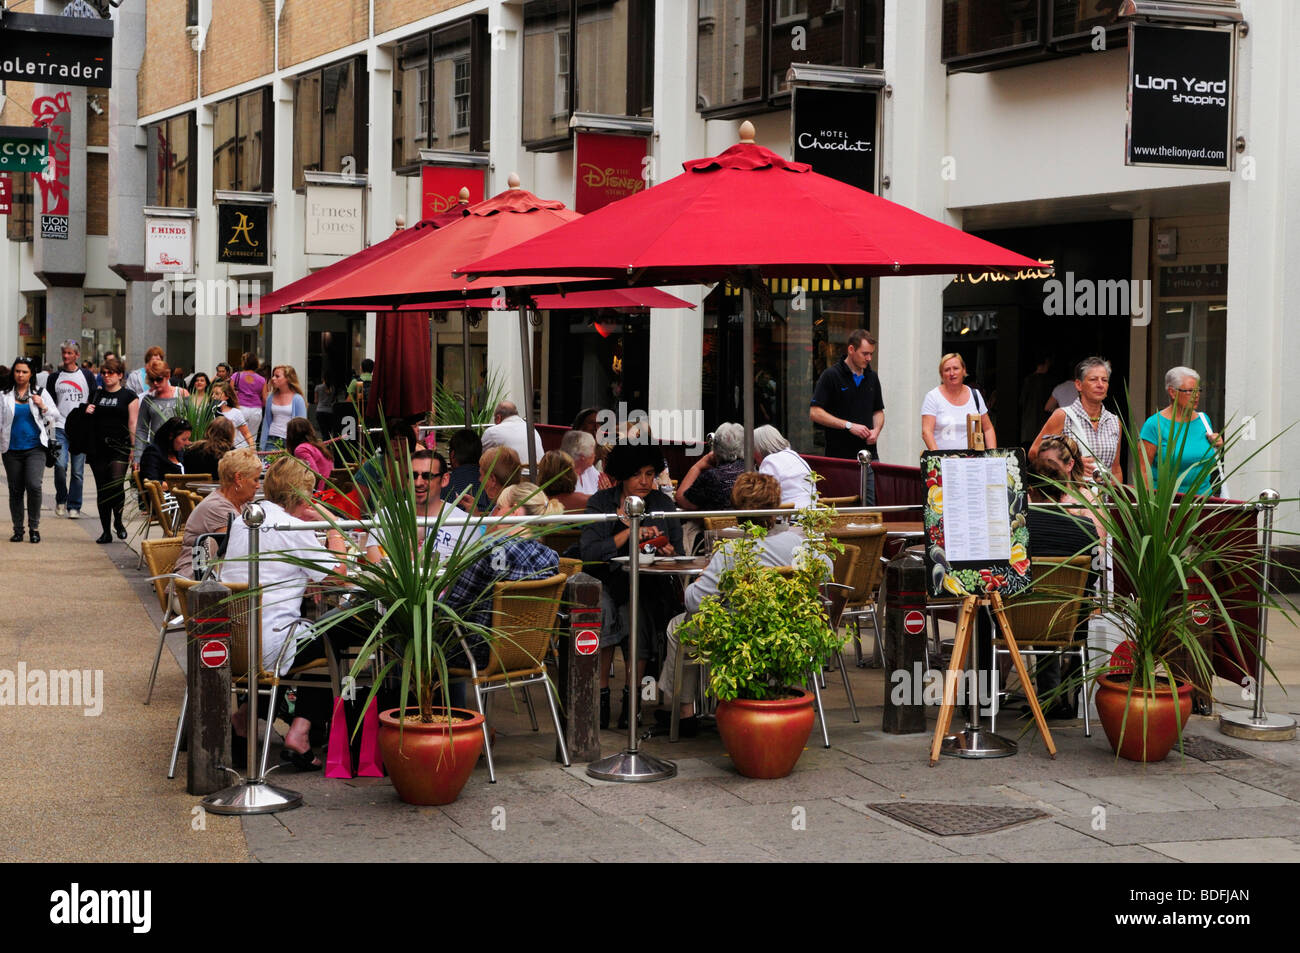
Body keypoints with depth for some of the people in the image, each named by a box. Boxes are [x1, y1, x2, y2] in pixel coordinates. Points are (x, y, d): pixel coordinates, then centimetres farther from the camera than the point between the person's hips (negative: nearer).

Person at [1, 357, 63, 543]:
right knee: (15, 490, 5)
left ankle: (34, 527, -4)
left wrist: (43, 407, -7)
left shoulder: (41, 394, 8)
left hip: (35, 448, -1)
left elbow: (55, 419, 11)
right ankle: (18, 529, 17)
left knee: (34, 486, -17)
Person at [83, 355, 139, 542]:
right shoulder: (97, 395, 14)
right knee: (102, 490, 5)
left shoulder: (129, 396, 2)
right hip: (98, 448, 4)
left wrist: (134, 449, -8)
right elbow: (90, 422, 23)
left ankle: (118, 522, 5)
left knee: (117, 485, -18)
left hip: (119, 448, -4)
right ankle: (106, 531, 11)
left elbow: (133, 424, -1)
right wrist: (87, 412, 0)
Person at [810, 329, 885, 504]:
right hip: (839, 456, -5)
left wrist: (876, 430, 1)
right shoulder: (831, 375, -5)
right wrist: (848, 425, -14)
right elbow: (815, 413, -10)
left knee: (869, 506, 2)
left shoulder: (872, 377, 14)